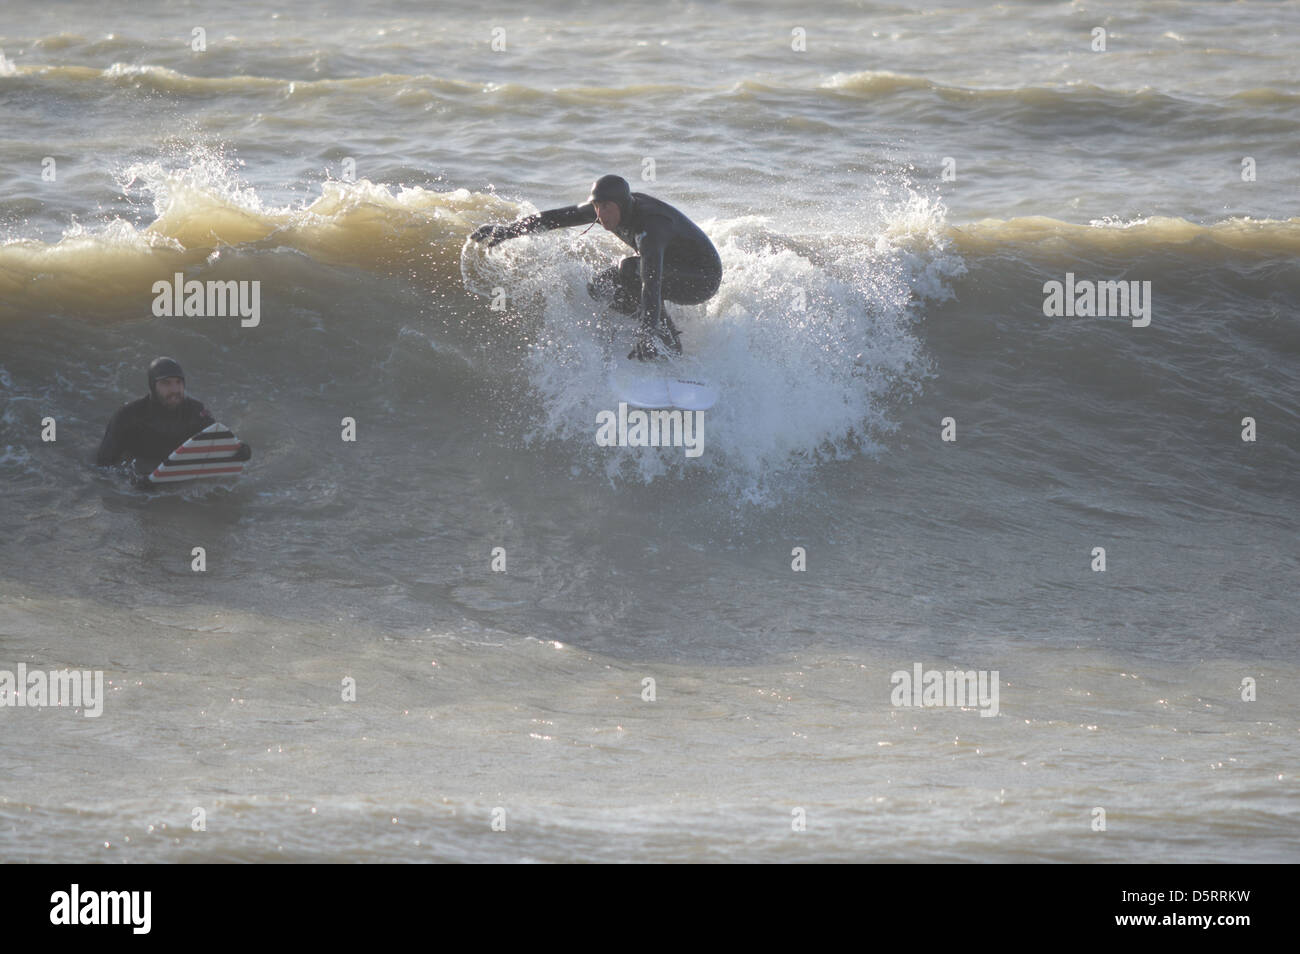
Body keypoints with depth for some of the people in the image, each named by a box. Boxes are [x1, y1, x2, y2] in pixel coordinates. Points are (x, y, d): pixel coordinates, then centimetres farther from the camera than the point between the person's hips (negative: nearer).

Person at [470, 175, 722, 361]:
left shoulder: (649, 228, -36)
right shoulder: (611, 206, -11)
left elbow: (651, 282, -49)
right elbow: (560, 217, 0)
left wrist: (646, 337, -60)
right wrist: (507, 231, 3)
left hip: (702, 279, -9)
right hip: (673, 269, 9)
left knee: (629, 269, -31)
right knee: (600, 288, 3)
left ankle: (669, 348, -24)